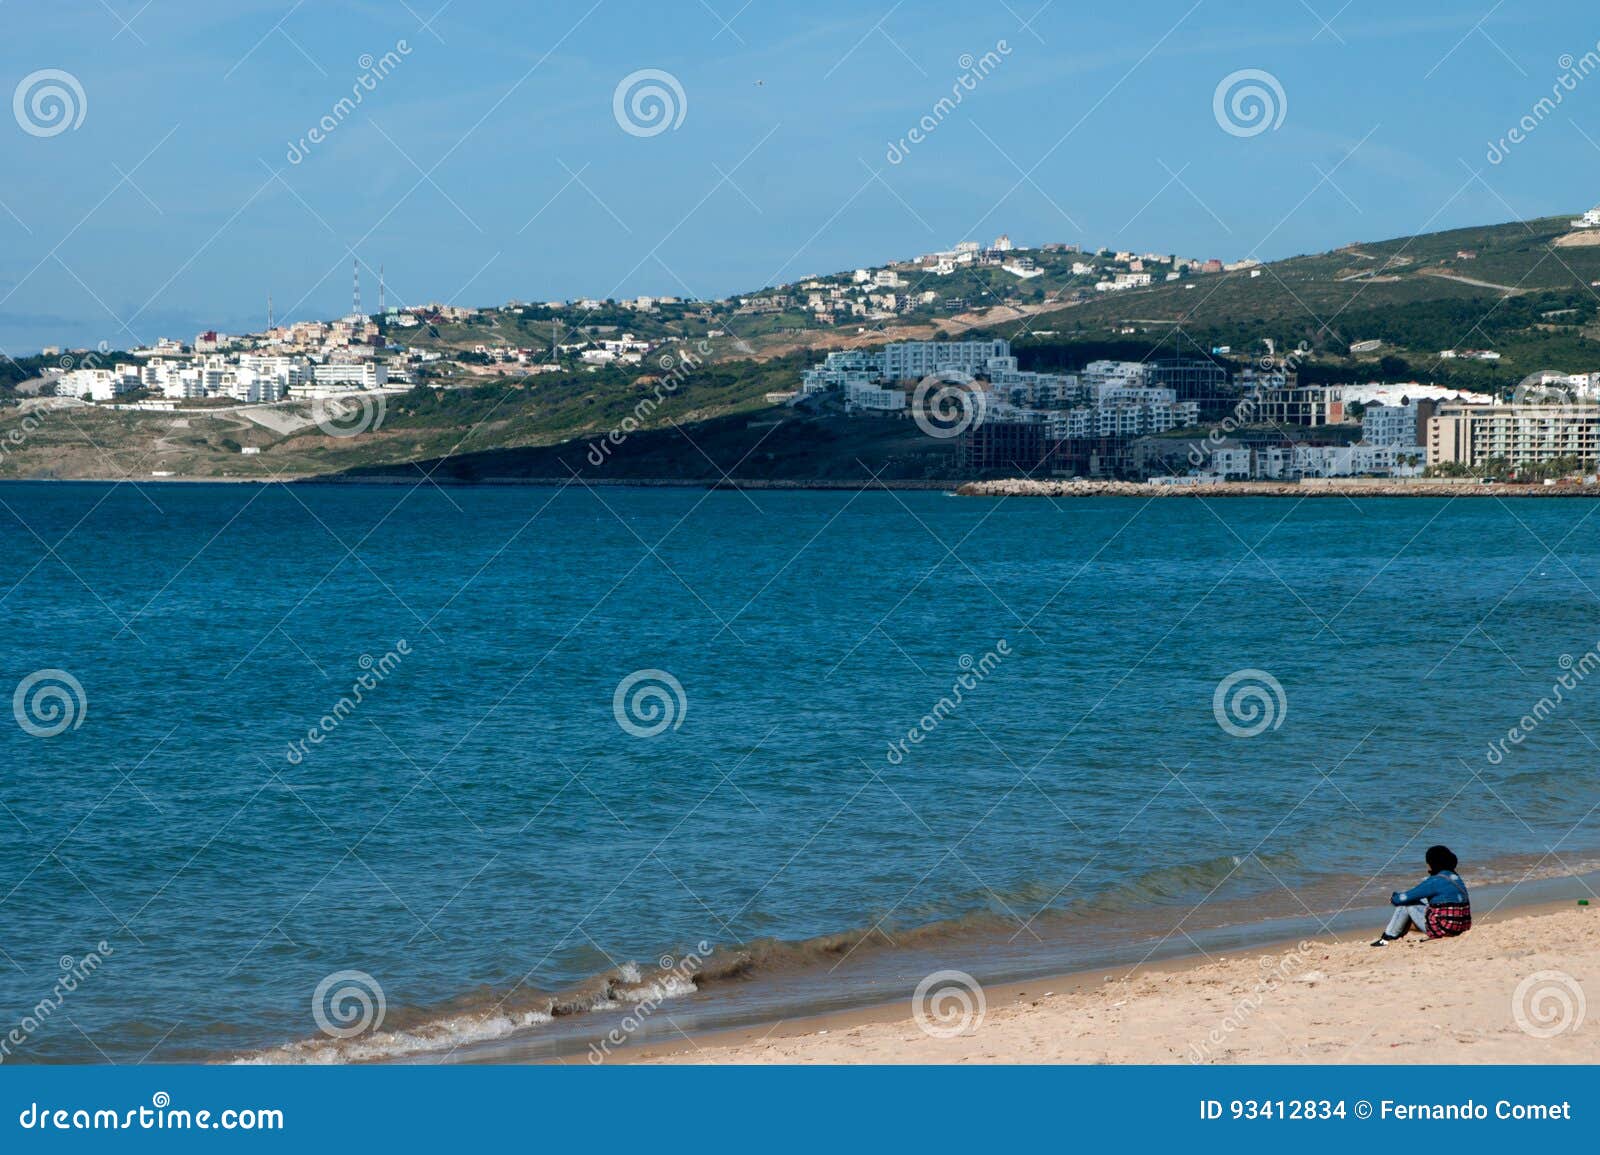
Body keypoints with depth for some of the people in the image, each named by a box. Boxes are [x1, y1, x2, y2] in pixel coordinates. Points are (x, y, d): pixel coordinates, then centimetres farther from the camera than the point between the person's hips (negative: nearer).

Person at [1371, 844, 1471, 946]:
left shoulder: (1435, 881, -16)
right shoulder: (1455, 878, 11)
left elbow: (1404, 898, -9)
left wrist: (1394, 898, 13)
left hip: (1441, 930, -9)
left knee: (1405, 903, 4)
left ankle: (1387, 938, 15)